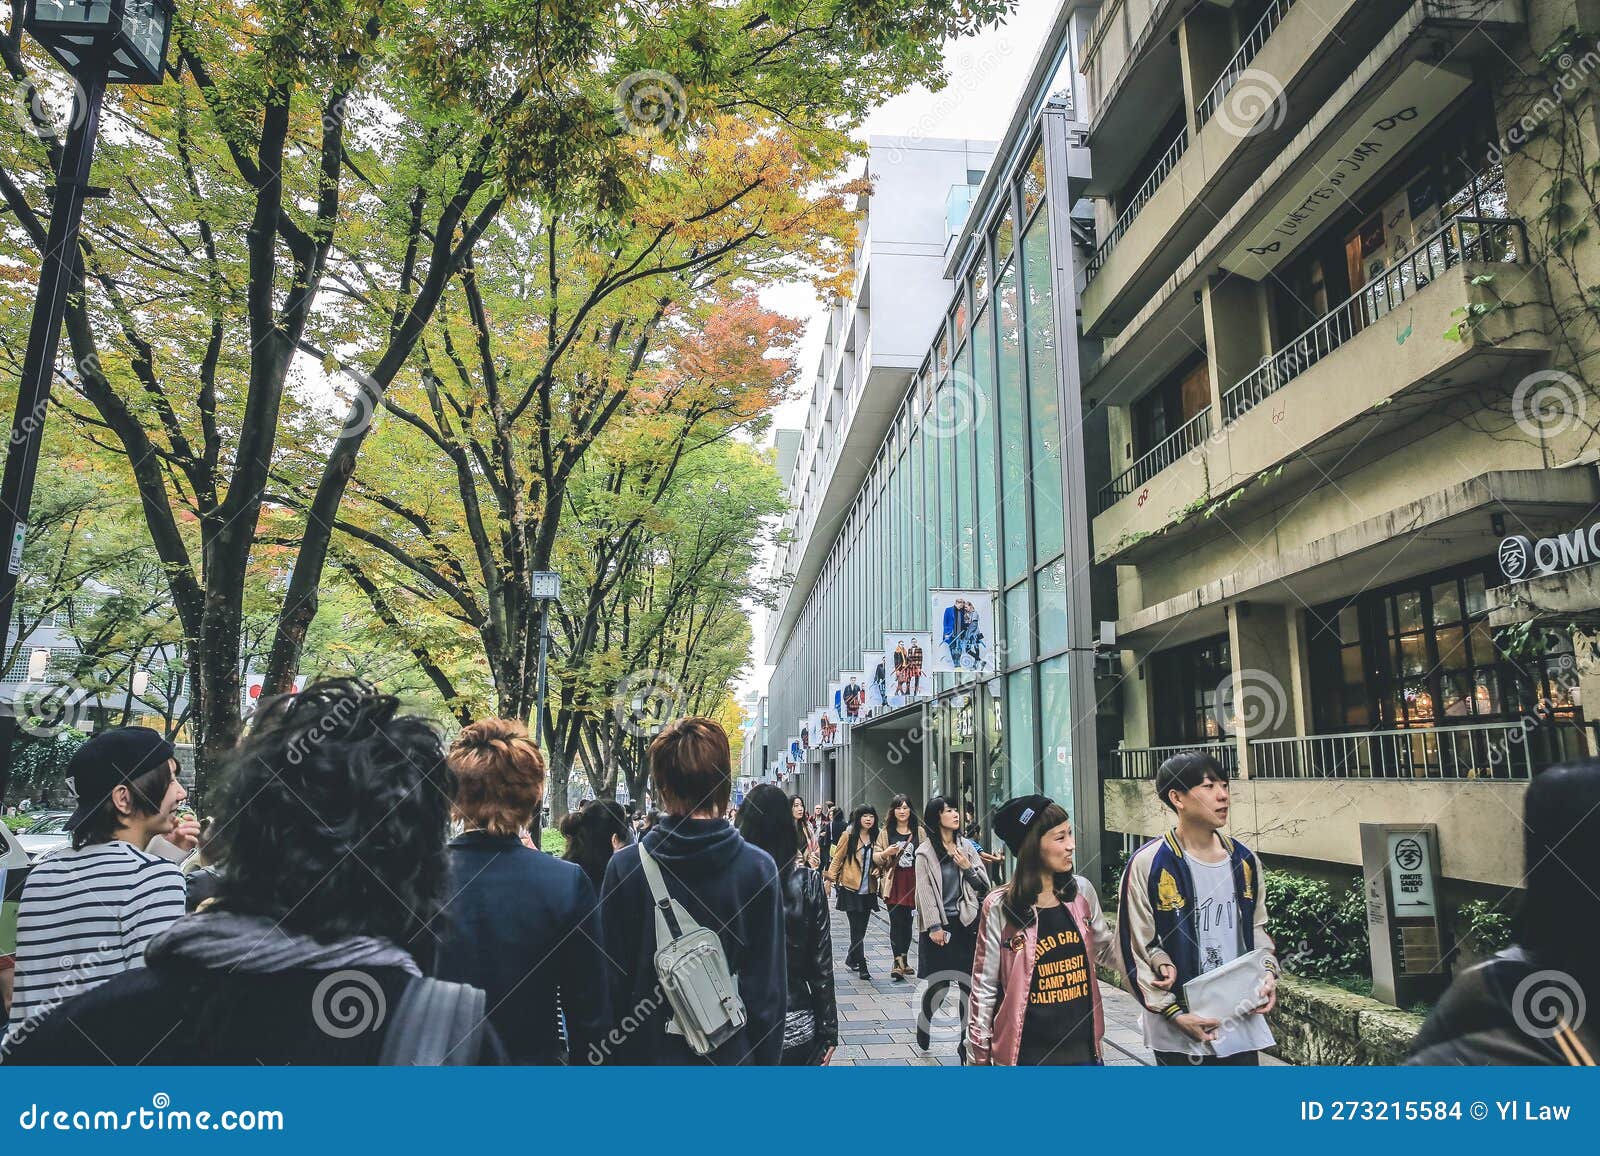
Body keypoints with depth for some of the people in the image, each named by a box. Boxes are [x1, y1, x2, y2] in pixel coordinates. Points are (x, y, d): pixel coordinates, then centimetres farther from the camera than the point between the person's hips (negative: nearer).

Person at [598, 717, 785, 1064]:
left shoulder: (624, 866, -11)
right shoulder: (759, 868, -12)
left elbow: (610, 982, -6)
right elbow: (769, 987, -9)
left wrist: (611, 1056, 6)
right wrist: (766, 1059, 3)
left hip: (644, 1052, 0)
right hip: (731, 1053, 0)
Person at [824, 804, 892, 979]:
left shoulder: (878, 835, 4)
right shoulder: (849, 835, -3)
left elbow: (883, 861, 3)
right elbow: (837, 858, 2)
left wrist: (884, 856, -19)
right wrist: (830, 878, -2)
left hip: (869, 889, 4)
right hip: (851, 888, -3)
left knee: (861, 928, 11)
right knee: (857, 929, -6)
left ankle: (851, 958, 31)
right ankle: (862, 967, -1)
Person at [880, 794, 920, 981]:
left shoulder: (919, 832, 6)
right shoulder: (886, 832, 5)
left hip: (913, 881, 1)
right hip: (894, 882, -1)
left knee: (907, 922, 8)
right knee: (896, 922, -8)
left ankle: (904, 960, 22)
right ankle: (898, 962, -11)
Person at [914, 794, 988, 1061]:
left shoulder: (967, 846, 8)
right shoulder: (925, 853, -4)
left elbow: (984, 886, 10)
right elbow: (925, 892, -7)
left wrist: (968, 868, -7)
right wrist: (934, 927, -12)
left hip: (967, 924, 3)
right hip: (940, 926, -3)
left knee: (968, 984, 1)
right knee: (939, 985, 2)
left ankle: (966, 1040, 14)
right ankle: (924, 1024, 31)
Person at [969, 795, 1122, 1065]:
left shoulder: (1082, 891, -1)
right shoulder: (999, 907, -12)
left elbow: (1105, 949, 13)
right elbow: (984, 988, -6)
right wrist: (979, 1057, -2)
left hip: (1083, 1046, 4)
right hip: (1026, 1054, -4)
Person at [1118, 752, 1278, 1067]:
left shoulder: (1244, 861, 4)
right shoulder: (1148, 864, -13)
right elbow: (1135, 949, -11)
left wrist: (1268, 972, 1)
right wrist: (1175, 1014, -14)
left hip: (1242, 1022, 5)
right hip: (1179, 1030, -4)